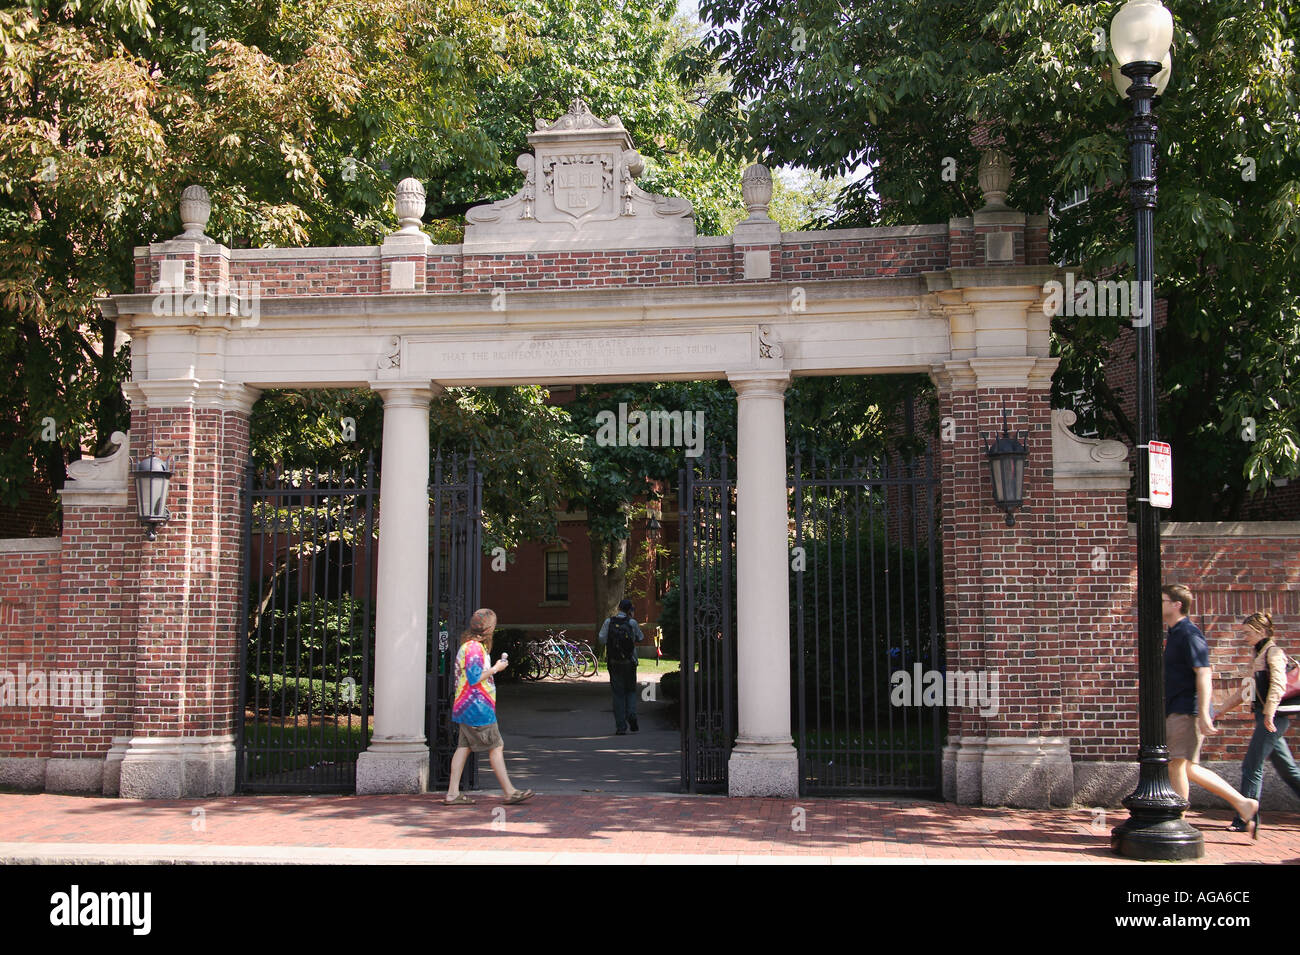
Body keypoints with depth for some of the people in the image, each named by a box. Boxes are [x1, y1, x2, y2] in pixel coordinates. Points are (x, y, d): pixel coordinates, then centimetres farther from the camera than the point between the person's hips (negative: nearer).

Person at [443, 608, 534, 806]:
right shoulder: (474, 647, -16)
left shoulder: (469, 645, 17)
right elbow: (474, 678, -22)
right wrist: (496, 668, -12)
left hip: (466, 707, 10)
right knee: (496, 747, -5)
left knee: (464, 747, 8)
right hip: (477, 707, -10)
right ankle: (510, 792, -1)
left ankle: (453, 793, 7)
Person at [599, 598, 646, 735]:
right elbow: (641, 638, 7)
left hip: (614, 663, 0)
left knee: (618, 694, 5)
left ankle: (621, 727, 2)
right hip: (629, 662, 0)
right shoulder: (632, 623, -5)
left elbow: (602, 640, -8)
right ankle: (631, 715, -8)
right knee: (630, 690, 17)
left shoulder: (608, 622, -4)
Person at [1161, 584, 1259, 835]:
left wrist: (1203, 713, -25)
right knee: (1188, 769, 11)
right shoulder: (1174, 634, 17)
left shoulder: (1189, 634, -13)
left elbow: (1203, 674, -20)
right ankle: (1244, 804, 16)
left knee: (1177, 764, -8)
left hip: (1186, 710, -10)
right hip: (1176, 711, 10)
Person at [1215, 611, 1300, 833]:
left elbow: (1277, 684, -21)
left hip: (1273, 717, -9)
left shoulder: (1273, 652, -7)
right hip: (1266, 717, 9)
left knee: (1251, 766, -8)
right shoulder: (1261, 655, 20)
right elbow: (1248, 691, 26)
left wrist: (1269, 714, -31)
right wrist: (1223, 710, 27)